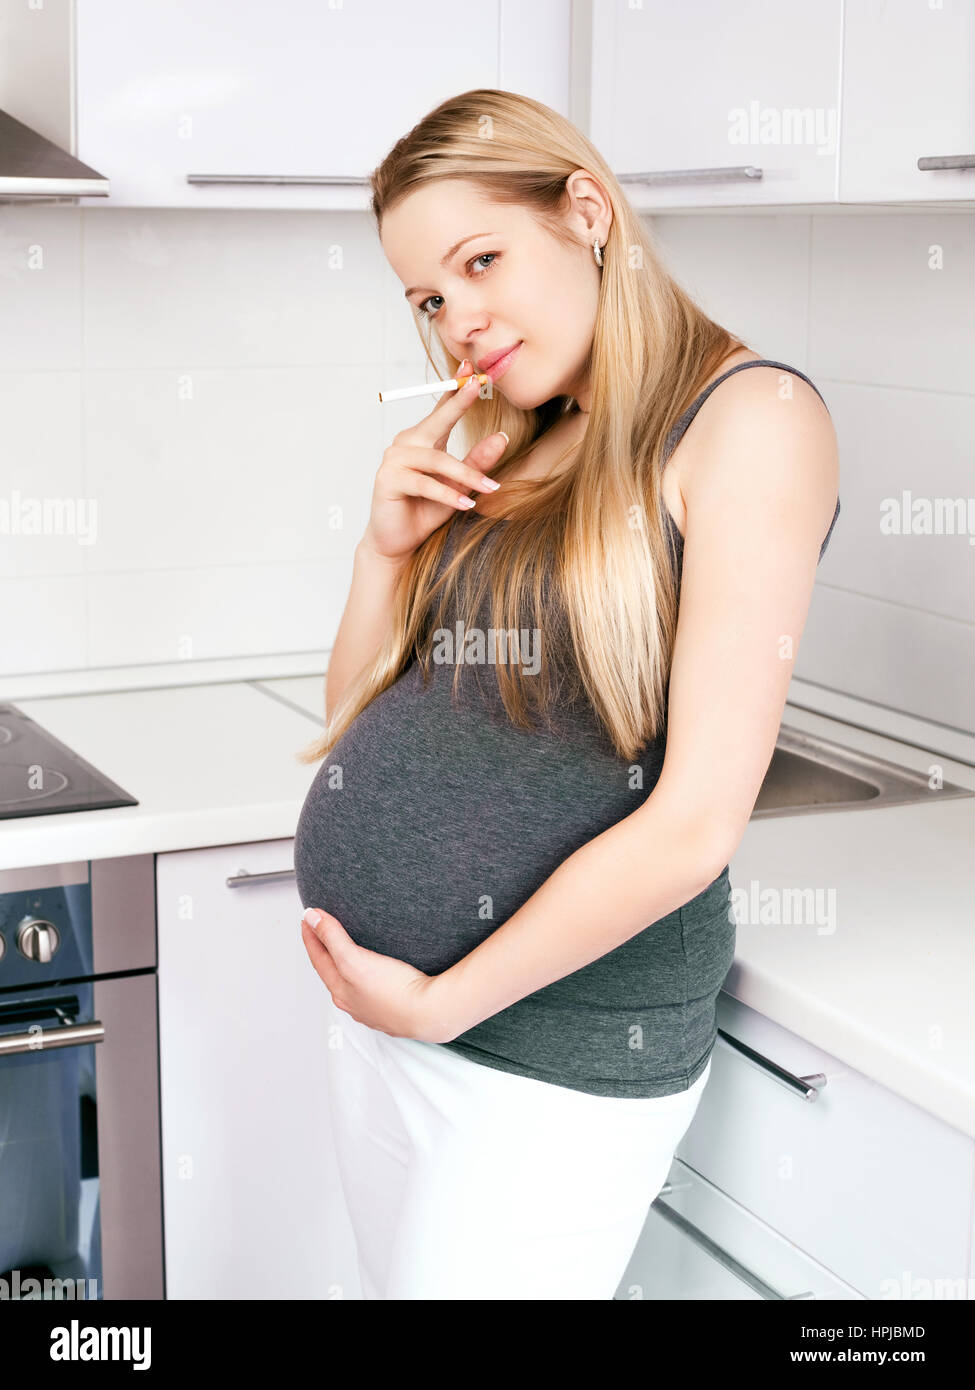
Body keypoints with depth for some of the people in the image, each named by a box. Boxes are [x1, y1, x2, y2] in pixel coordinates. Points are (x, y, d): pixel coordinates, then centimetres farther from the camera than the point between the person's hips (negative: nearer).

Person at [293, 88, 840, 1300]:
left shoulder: (749, 416, -11)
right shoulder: (498, 455, 10)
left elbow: (695, 823, -18)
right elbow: (361, 728, 13)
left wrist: (441, 1004, -12)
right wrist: (388, 547, -3)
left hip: (556, 1047, -6)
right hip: (371, 993, 7)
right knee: (393, 1278, 17)